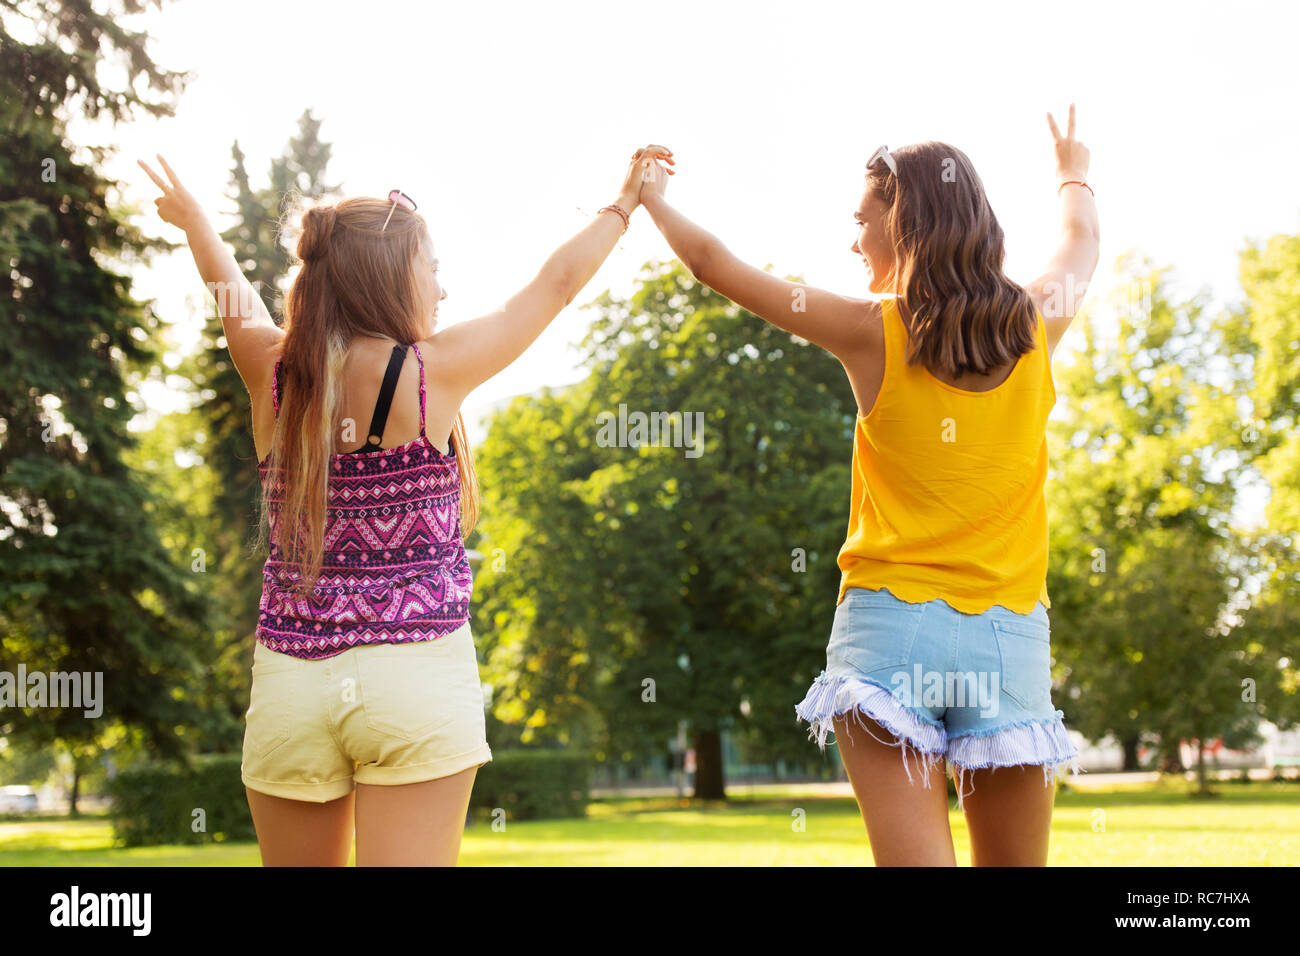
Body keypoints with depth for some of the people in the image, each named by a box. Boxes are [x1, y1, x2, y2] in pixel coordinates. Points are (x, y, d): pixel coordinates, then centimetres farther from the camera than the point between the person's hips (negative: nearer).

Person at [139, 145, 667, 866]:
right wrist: (623, 205, 23)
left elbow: (232, 290, 25)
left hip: (289, 678, 4)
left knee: (304, 867, 15)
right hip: (417, 672, -4)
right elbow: (556, 282, 6)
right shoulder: (434, 372, -8)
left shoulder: (271, 373, 2)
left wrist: (192, 219, 45)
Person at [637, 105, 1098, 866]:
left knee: (915, 855, -9)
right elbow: (1083, 250, 30)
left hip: (891, 623, -3)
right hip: (1009, 637, 3)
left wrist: (653, 201, 24)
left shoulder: (872, 334, -3)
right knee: (1014, 861, 13)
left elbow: (716, 265, 6)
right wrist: (1075, 175, 50)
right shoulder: (1037, 326, 5)